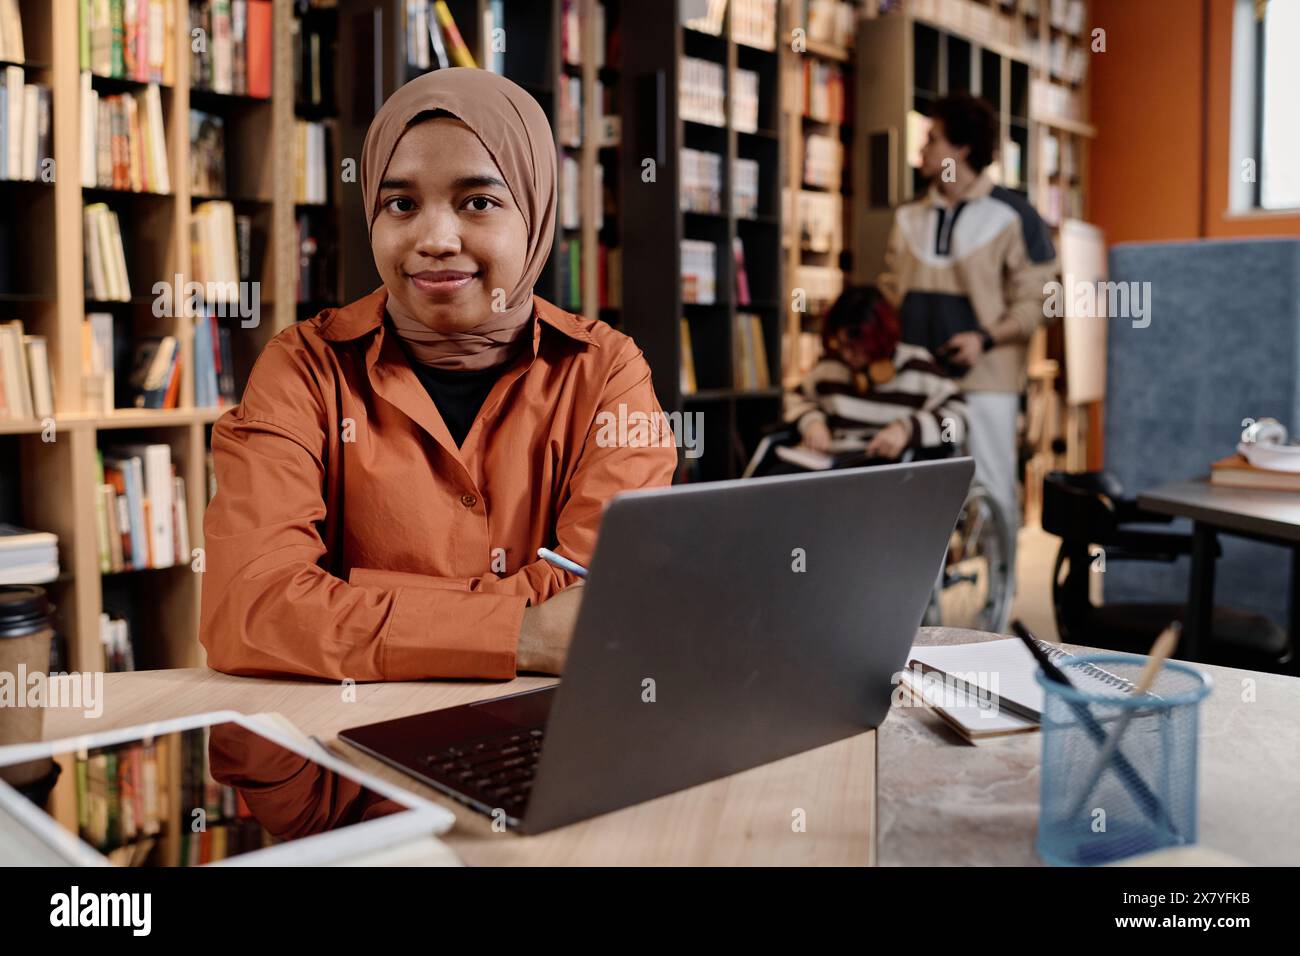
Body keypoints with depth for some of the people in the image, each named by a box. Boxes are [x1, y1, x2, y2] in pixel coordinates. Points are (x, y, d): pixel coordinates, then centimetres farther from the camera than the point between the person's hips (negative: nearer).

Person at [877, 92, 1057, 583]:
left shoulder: (1013, 216, -4)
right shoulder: (910, 217, 13)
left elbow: (1033, 300, -6)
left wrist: (987, 338, -19)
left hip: (984, 379, -5)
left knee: (991, 490, 1)